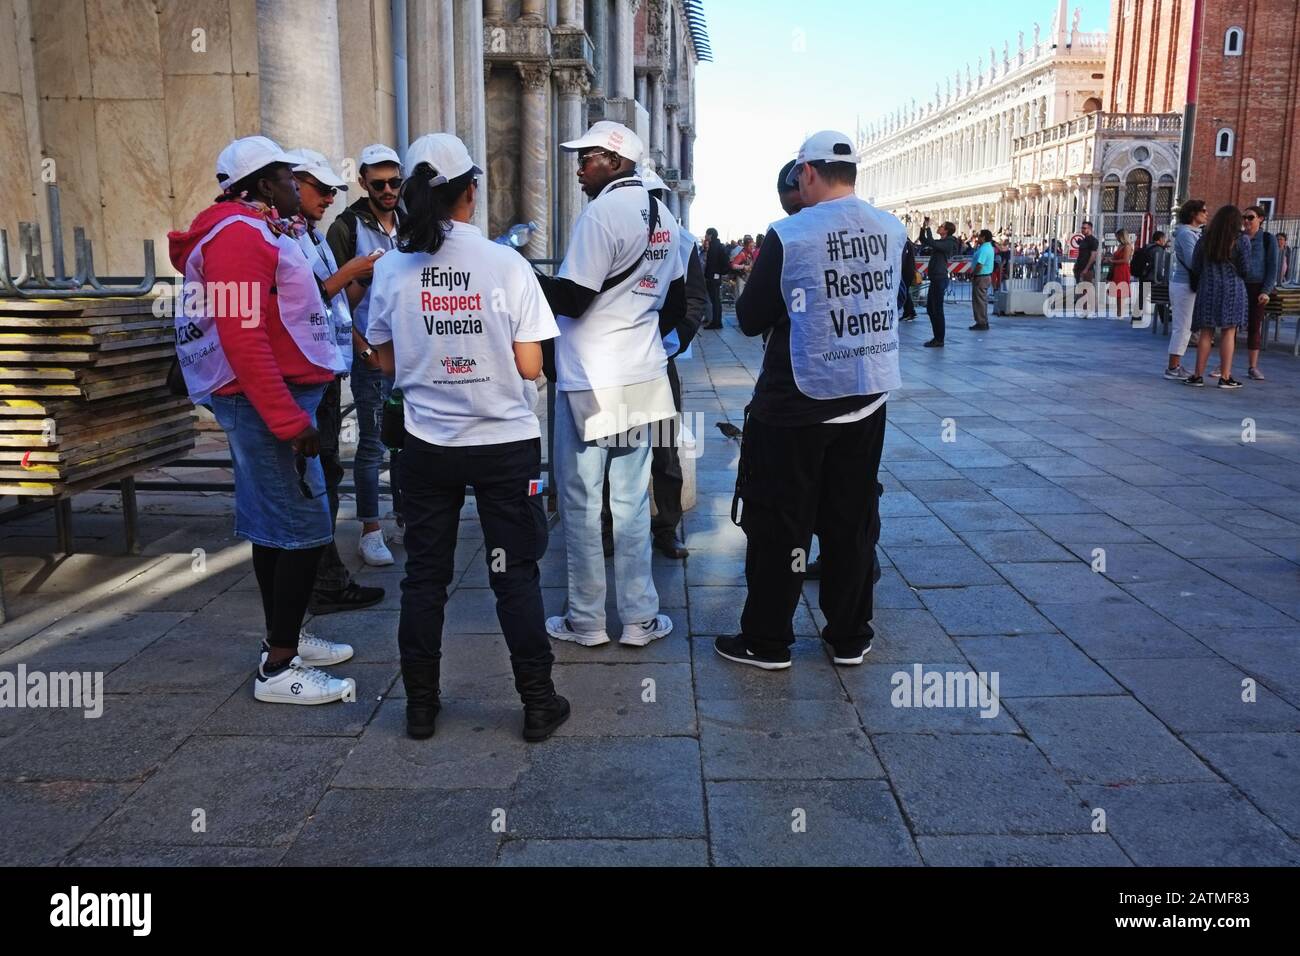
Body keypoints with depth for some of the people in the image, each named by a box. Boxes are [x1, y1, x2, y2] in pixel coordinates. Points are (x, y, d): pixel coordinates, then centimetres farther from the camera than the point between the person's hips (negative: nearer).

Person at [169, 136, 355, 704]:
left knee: (273, 526, 16)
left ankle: (283, 640, 27)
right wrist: (290, 420, -24)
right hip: (268, 400, -11)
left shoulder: (257, 231, 18)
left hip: (272, 399, 11)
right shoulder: (240, 234, -14)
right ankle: (279, 669, -2)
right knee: (304, 531, -9)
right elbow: (242, 337, -23)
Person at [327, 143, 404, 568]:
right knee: (372, 444, 0)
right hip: (371, 354, -5)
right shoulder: (347, 227, -4)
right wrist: (364, 350, -11)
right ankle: (371, 532, 8)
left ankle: (405, 521, 20)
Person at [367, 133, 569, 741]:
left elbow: (386, 362, 4)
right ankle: (538, 703, 15)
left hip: (426, 444, 2)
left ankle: (421, 706, 23)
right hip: (504, 441, -2)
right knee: (516, 574, 8)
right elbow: (530, 366, -10)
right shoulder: (507, 265, -11)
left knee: (424, 575, 13)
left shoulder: (391, 270, -4)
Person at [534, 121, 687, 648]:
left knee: (581, 503, 3)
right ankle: (640, 618, 15)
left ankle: (586, 620, 11)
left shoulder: (603, 212, -13)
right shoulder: (662, 215, 12)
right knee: (632, 501, 11)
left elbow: (572, 298, -17)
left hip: (589, 381, -7)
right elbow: (675, 300, 18)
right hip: (642, 377, 7)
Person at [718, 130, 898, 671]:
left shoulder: (789, 236, -14)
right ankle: (849, 637, 24)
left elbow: (750, 319, -7)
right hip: (868, 399, 5)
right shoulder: (892, 230, 1)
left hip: (797, 403, -5)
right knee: (851, 520, 14)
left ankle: (767, 641, 15)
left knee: (778, 523, 6)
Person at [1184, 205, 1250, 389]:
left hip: (1207, 288, 3)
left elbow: (1195, 267, 6)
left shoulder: (1205, 239, 5)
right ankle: (1225, 377, 0)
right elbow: (1245, 268, -4)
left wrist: (1196, 287, 19)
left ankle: (1199, 375, 4)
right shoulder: (1241, 240, -4)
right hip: (1232, 288, -3)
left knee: (1206, 332, 6)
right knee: (1228, 332, 0)